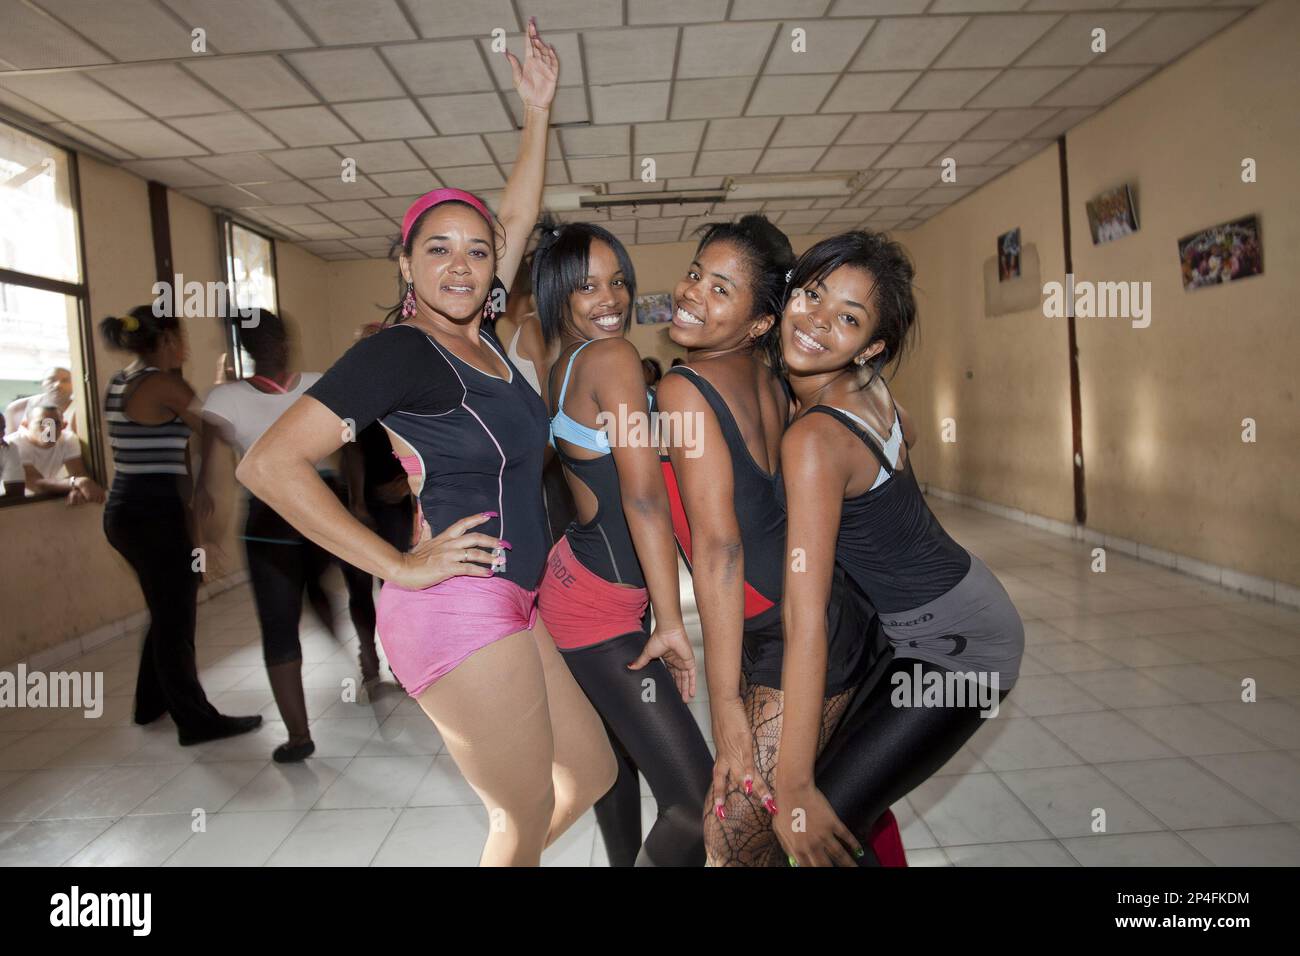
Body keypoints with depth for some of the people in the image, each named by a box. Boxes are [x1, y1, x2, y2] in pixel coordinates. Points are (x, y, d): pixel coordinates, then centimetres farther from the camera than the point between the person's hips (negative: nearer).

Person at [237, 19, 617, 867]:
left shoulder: (479, 335, 11)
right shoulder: (398, 351, -11)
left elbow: (518, 220, 22)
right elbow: (270, 464, -17)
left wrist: (539, 110, 21)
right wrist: (402, 566, -16)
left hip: (505, 606, 9)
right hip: (458, 606, -9)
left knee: (593, 772, 18)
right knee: (529, 817, 4)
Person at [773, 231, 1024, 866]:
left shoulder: (813, 439, -29)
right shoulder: (868, 388, -5)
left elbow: (805, 622, -31)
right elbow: (907, 437, 21)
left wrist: (794, 790, -28)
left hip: (956, 645, -9)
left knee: (818, 826, -9)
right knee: (848, 783, 21)